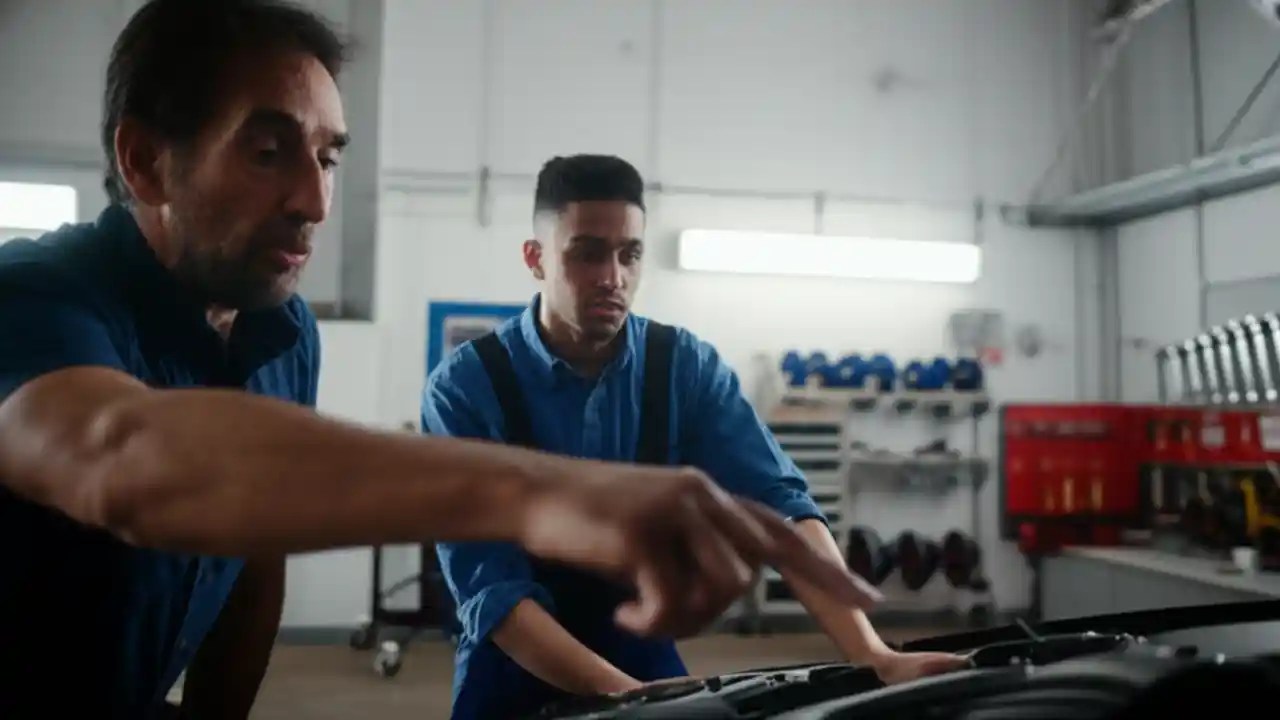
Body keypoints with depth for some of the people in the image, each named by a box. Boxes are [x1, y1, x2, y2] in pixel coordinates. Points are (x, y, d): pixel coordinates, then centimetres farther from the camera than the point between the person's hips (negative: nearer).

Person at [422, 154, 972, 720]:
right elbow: (489, 588, -22)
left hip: (650, 661, 3)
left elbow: (778, 504, -18)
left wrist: (871, 655, -31)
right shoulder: (464, 388, -17)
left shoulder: (688, 367, -9)